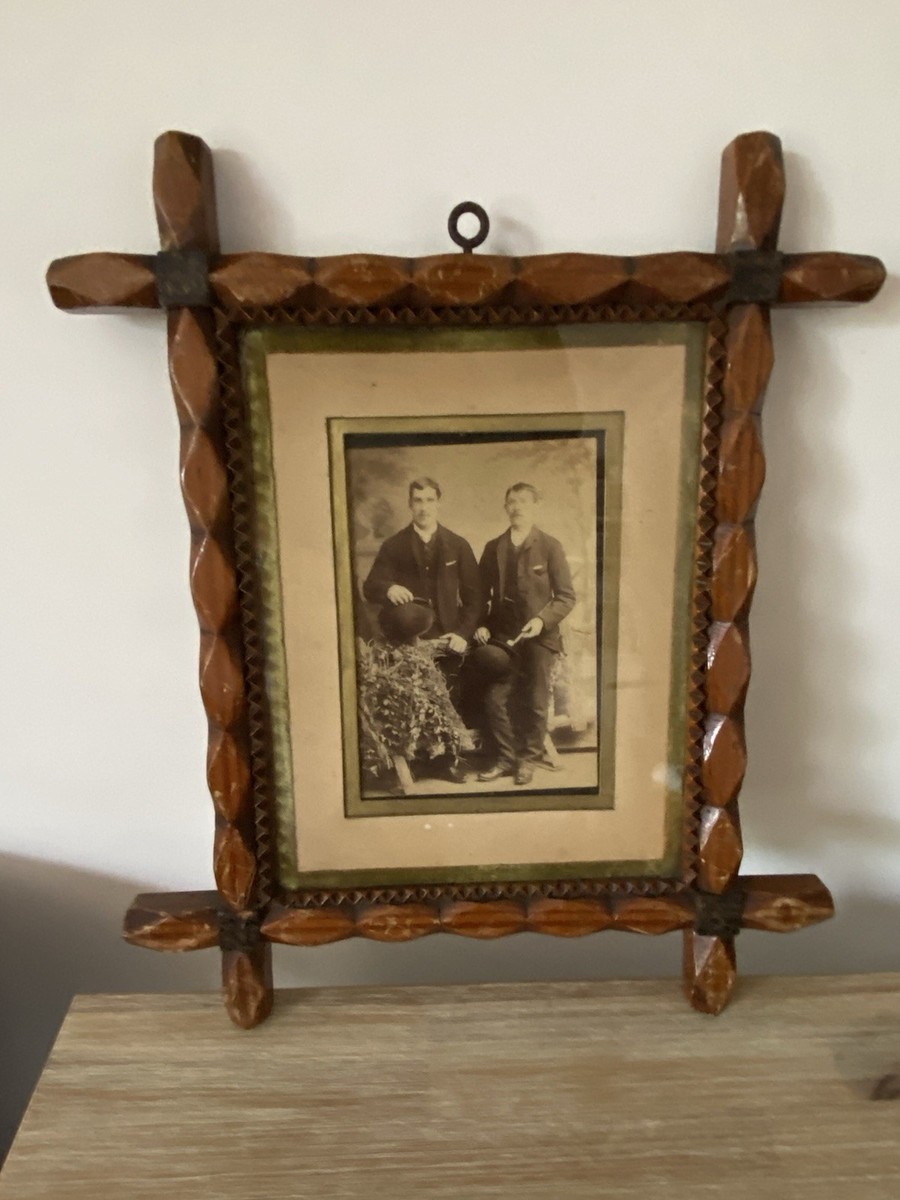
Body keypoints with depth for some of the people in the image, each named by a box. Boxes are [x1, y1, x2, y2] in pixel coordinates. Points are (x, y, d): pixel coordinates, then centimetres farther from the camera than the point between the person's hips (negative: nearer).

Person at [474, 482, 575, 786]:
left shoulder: (550, 546, -2)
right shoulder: (493, 548, 9)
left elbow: (566, 596, -3)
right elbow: (482, 593, 13)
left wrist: (543, 619, -17)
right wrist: (481, 625, -1)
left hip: (538, 637, -3)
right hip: (502, 636, 3)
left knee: (536, 703, 5)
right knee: (494, 699, 0)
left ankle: (529, 759, 23)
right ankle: (506, 758, 17)